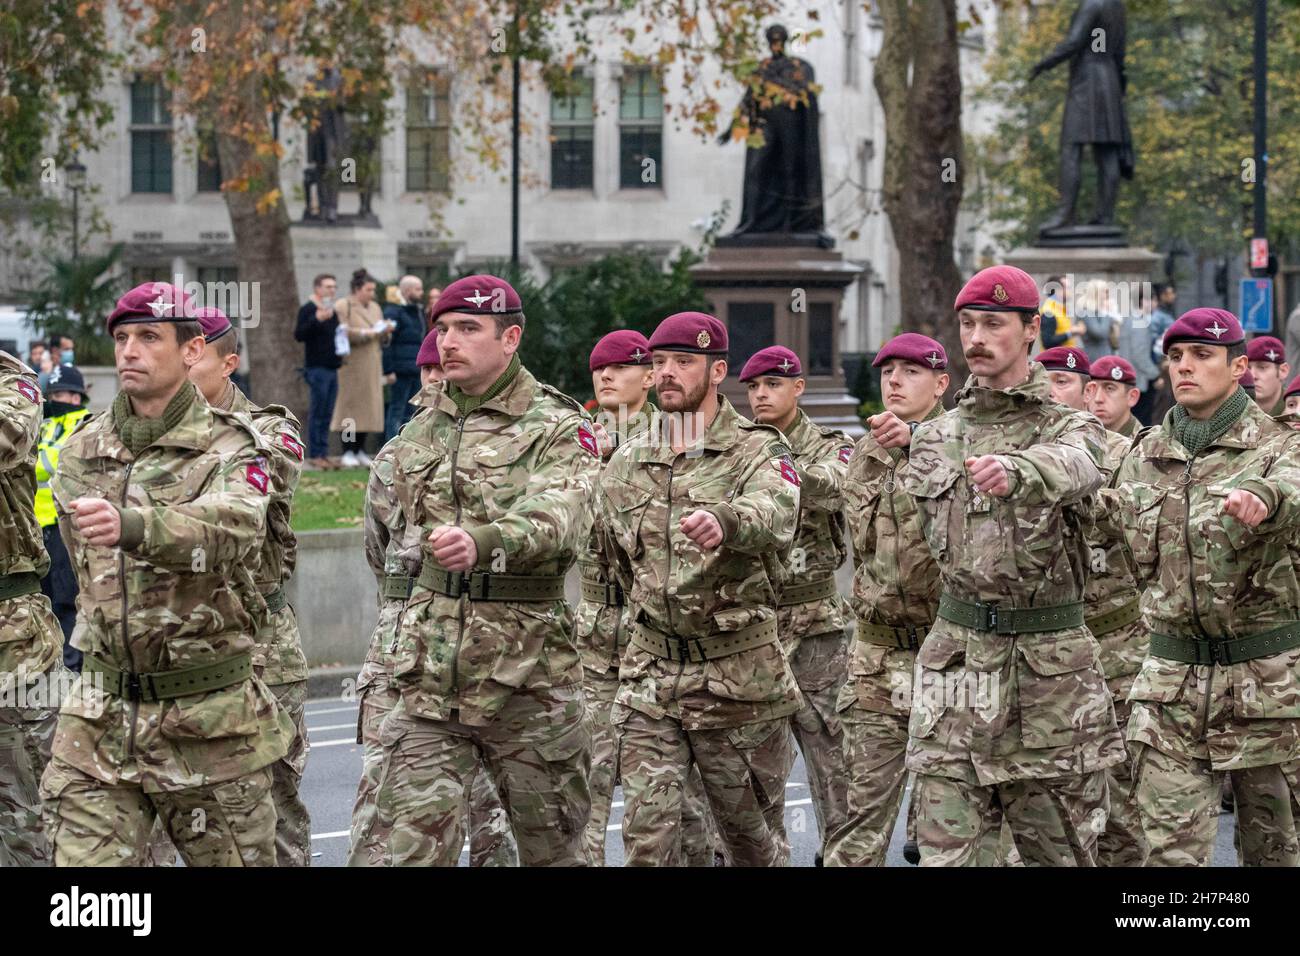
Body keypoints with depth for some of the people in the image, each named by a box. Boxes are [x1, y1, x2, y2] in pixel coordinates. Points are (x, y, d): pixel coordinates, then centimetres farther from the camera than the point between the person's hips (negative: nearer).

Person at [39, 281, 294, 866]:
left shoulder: (230, 448, -6)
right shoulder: (78, 455, 10)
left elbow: (235, 527, -29)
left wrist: (130, 526, -46)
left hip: (209, 717, -3)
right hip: (100, 722, 3)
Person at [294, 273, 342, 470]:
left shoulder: (332, 310, 19)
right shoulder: (308, 309, -7)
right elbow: (299, 335, -18)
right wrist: (317, 319, -29)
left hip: (332, 368, 8)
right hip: (317, 368, -8)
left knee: (327, 415, 9)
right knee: (317, 412, -8)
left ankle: (323, 454, 12)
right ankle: (314, 456, -6)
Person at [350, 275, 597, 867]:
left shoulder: (557, 428, -5)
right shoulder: (421, 430, 13)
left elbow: (558, 518, -25)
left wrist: (481, 543, -44)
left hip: (527, 677, -4)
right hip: (431, 678, 4)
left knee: (552, 848, 9)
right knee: (412, 844, -7)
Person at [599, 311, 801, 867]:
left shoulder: (758, 451, -6)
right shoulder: (625, 465, 9)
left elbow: (774, 517, -30)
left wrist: (724, 523, -51)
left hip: (739, 675, -3)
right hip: (649, 674, 3)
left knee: (751, 838, 10)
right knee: (645, 838, -6)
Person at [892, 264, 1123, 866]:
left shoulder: (1071, 427, -1)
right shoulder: (933, 436, 13)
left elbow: (1071, 467, -28)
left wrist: (1014, 471, -48)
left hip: (1050, 663, -3)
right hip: (955, 653, 3)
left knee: (1061, 851, 5)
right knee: (942, 850, -5)